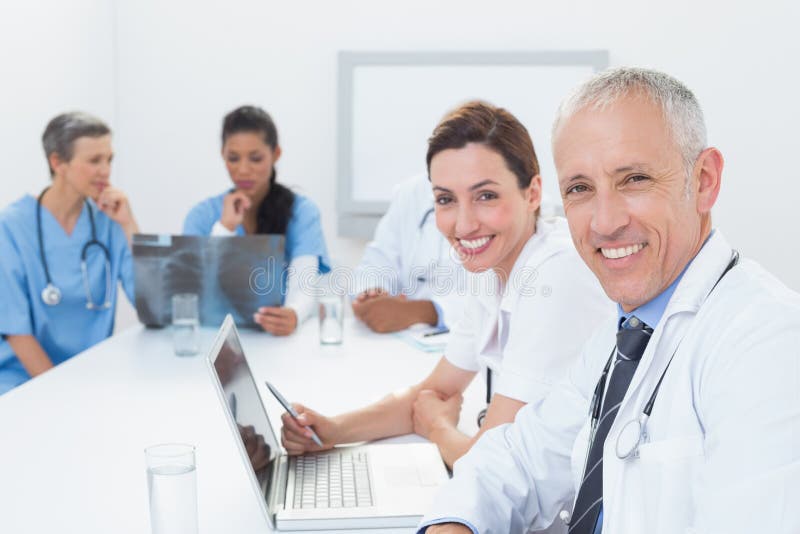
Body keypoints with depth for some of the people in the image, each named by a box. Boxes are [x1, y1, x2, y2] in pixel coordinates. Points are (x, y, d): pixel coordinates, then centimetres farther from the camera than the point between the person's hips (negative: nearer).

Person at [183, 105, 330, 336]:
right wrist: (225, 228, -15)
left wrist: (293, 314, -38)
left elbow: (303, 283, -17)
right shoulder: (202, 215, 2)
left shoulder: (302, 211, -3)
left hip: (277, 333, 0)